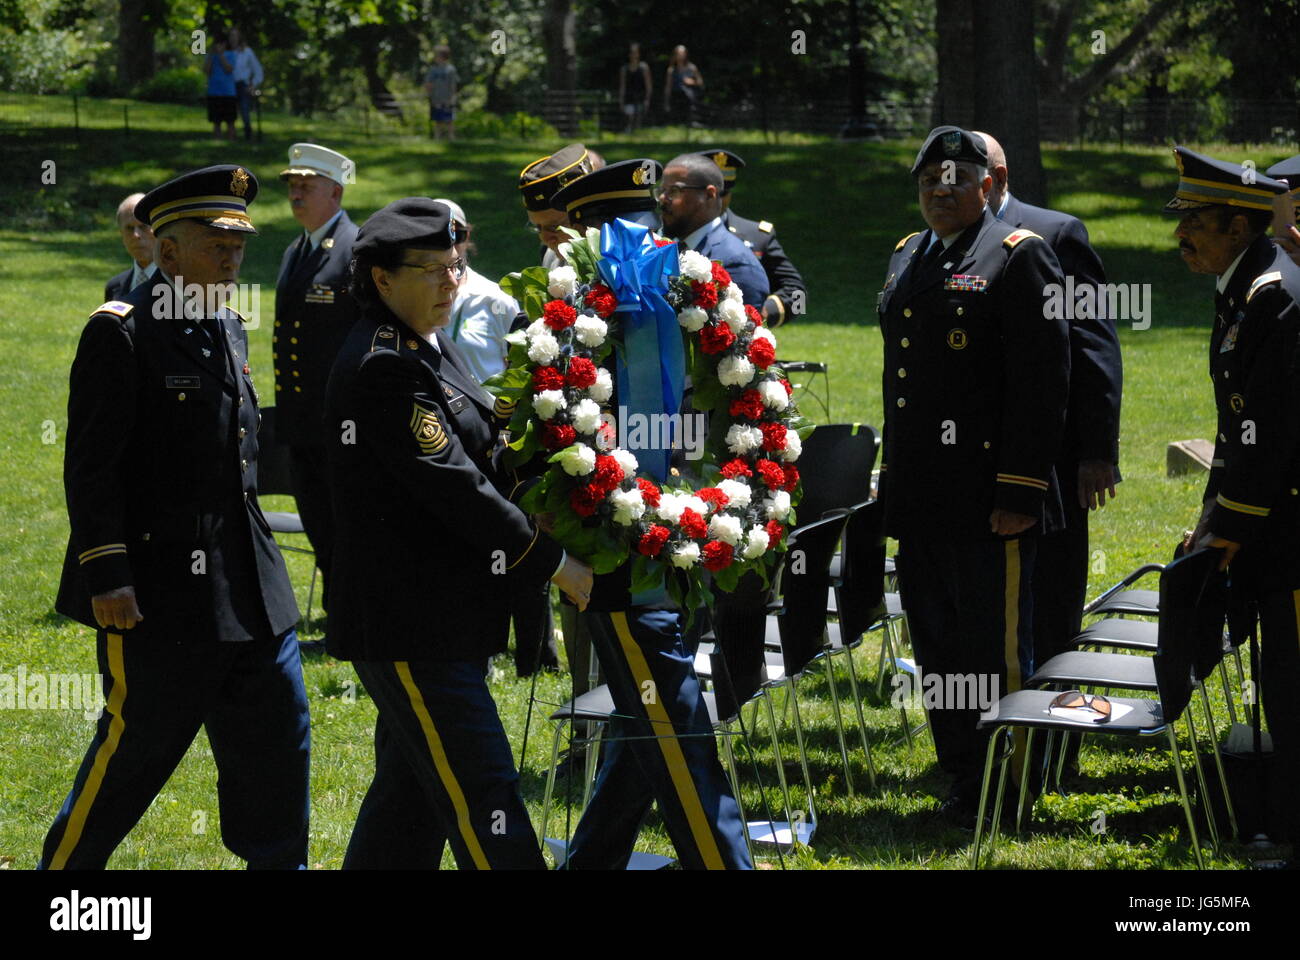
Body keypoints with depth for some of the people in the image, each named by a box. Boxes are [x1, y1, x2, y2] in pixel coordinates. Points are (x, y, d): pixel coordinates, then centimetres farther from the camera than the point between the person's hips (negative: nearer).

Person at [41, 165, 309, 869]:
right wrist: (106, 574, -20)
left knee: (277, 736, 10)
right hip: (160, 591, -8)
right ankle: (65, 865, 17)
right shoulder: (120, 332, -12)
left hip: (249, 588, 8)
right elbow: (90, 467, -15)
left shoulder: (228, 330, 13)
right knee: (134, 746, 1)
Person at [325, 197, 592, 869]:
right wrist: (552, 563, -17)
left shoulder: (430, 346, 13)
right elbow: (452, 485, -22)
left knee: (413, 785, 18)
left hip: (443, 608, 10)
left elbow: (478, 458, 19)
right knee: (480, 791, -10)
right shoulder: (383, 365, -18)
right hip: (405, 620, -10)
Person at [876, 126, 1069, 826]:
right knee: (936, 642, 13)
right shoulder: (906, 258, 16)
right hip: (919, 500, 8)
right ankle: (962, 778, 23)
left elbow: (1042, 382, -12)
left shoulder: (1019, 256, -7)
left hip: (988, 500, -8)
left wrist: (1019, 492, -16)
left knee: (995, 645, -2)